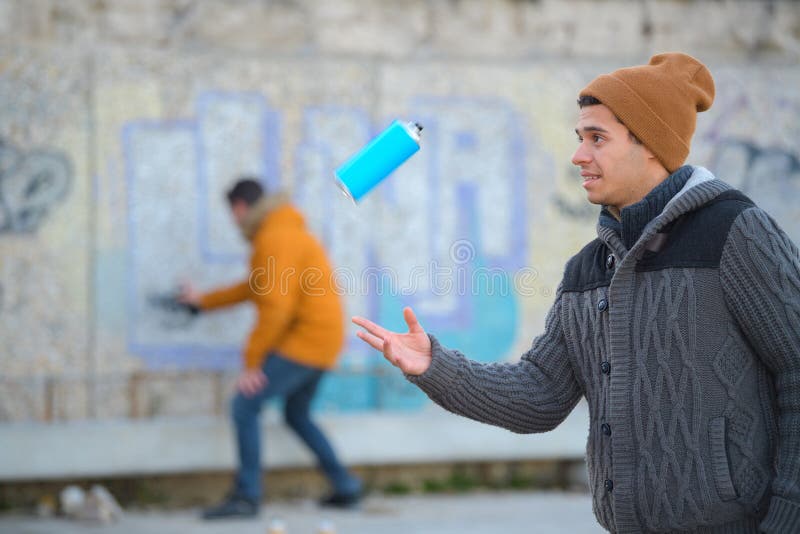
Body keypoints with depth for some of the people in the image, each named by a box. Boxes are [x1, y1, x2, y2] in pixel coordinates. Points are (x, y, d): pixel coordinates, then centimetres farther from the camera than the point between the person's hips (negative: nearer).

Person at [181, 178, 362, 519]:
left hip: (304, 343, -11)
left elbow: (276, 306, -23)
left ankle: (246, 497, -10)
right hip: (322, 340, 11)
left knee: (245, 407, -10)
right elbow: (255, 288, 29)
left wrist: (252, 362, -21)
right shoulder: (286, 232, 18)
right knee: (297, 415, 23)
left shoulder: (276, 238, -16)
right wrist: (204, 302, 33)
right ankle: (345, 487, 24)